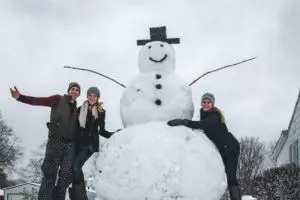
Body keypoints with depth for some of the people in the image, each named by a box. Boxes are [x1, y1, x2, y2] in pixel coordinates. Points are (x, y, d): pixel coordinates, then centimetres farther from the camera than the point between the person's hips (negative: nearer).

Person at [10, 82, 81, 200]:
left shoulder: (76, 109, 19)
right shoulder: (58, 99, 2)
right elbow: (37, 101, -10)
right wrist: (20, 97, -25)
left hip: (70, 143, 5)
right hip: (56, 140, -5)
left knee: (67, 175, 2)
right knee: (50, 173, -8)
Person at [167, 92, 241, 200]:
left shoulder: (215, 115, -25)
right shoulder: (204, 114, 3)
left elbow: (203, 124, -41)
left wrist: (183, 122, -52)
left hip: (231, 147, -8)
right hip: (221, 149, 8)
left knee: (230, 177, -16)